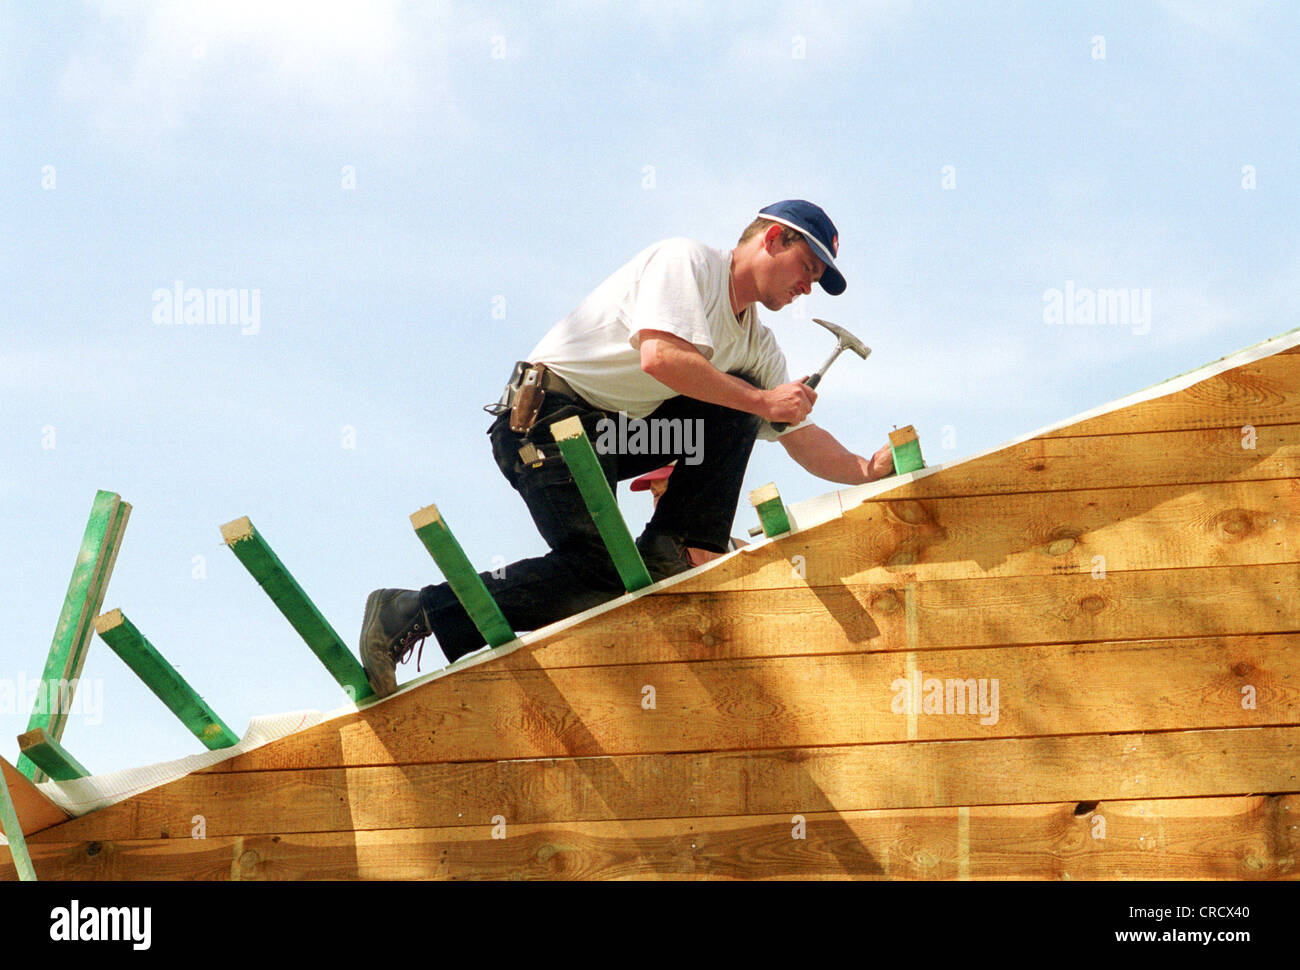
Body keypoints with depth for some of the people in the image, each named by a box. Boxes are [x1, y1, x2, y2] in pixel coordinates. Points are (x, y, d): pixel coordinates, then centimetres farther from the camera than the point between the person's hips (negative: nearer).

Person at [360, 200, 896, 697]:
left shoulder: (756, 343, 18)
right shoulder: (686, 260, -7)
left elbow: (800, 435, 20)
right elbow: (661, 357, -23)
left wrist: (866, 469, 2)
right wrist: (762, 401, -19)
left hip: (619, 431, 9)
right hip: (549, 414, -9)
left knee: (734, 409, -2)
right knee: (600, 572, -23)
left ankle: (672, 550, -8)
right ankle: (410, 616, -20)